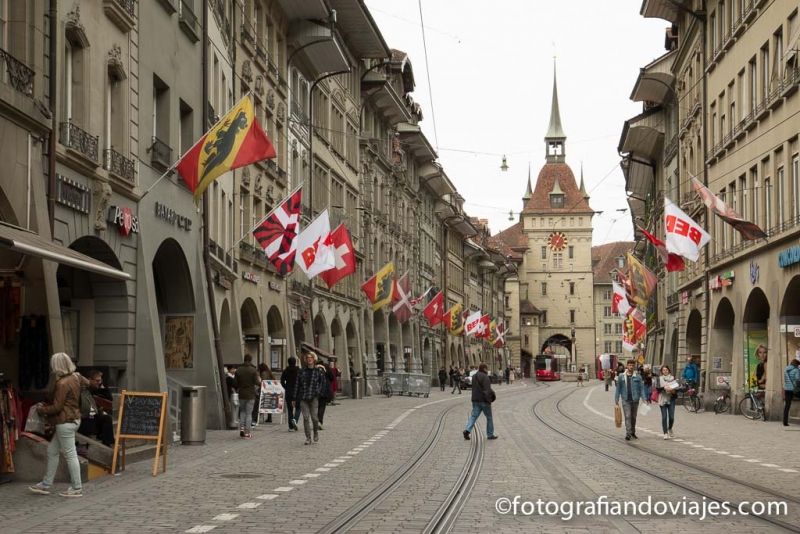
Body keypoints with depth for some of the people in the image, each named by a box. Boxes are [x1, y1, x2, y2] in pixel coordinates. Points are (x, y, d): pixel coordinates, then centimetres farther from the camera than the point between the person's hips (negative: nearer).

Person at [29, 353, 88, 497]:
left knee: (70, 455, -2)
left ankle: (77, 488, 6)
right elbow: (87, 383, 25)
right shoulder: (76, 377, 4)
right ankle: (46, 484, 24)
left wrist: (41, 409, 0)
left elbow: (57, 407, -17)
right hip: (74, 419, 10)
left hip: (65, 422, -10)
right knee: (52, 451, 17)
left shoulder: (62, 383, -21)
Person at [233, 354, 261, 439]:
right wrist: (260, 382, 8)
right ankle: (247, 433, 1)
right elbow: (257, 382, -14)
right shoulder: (254, 370, -9)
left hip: (241, 394, 3)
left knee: (242, 411, 20)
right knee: (249, 413, 2)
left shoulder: (238, 370, 1)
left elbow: (235, 383, 1)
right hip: (250, 395, -3)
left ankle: (241, 428, 5)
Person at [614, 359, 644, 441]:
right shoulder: (621, 377, 1)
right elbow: (618, 388, 5)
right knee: (628, 416, -10)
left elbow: (641, 388, 1)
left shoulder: (638, 377, 2)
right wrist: (616, 399, 2)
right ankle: (628, 434, -13)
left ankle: (633, 433, 26)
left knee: (633, 417, 12)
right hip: (626, 400, -2)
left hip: (635, 400, 2)